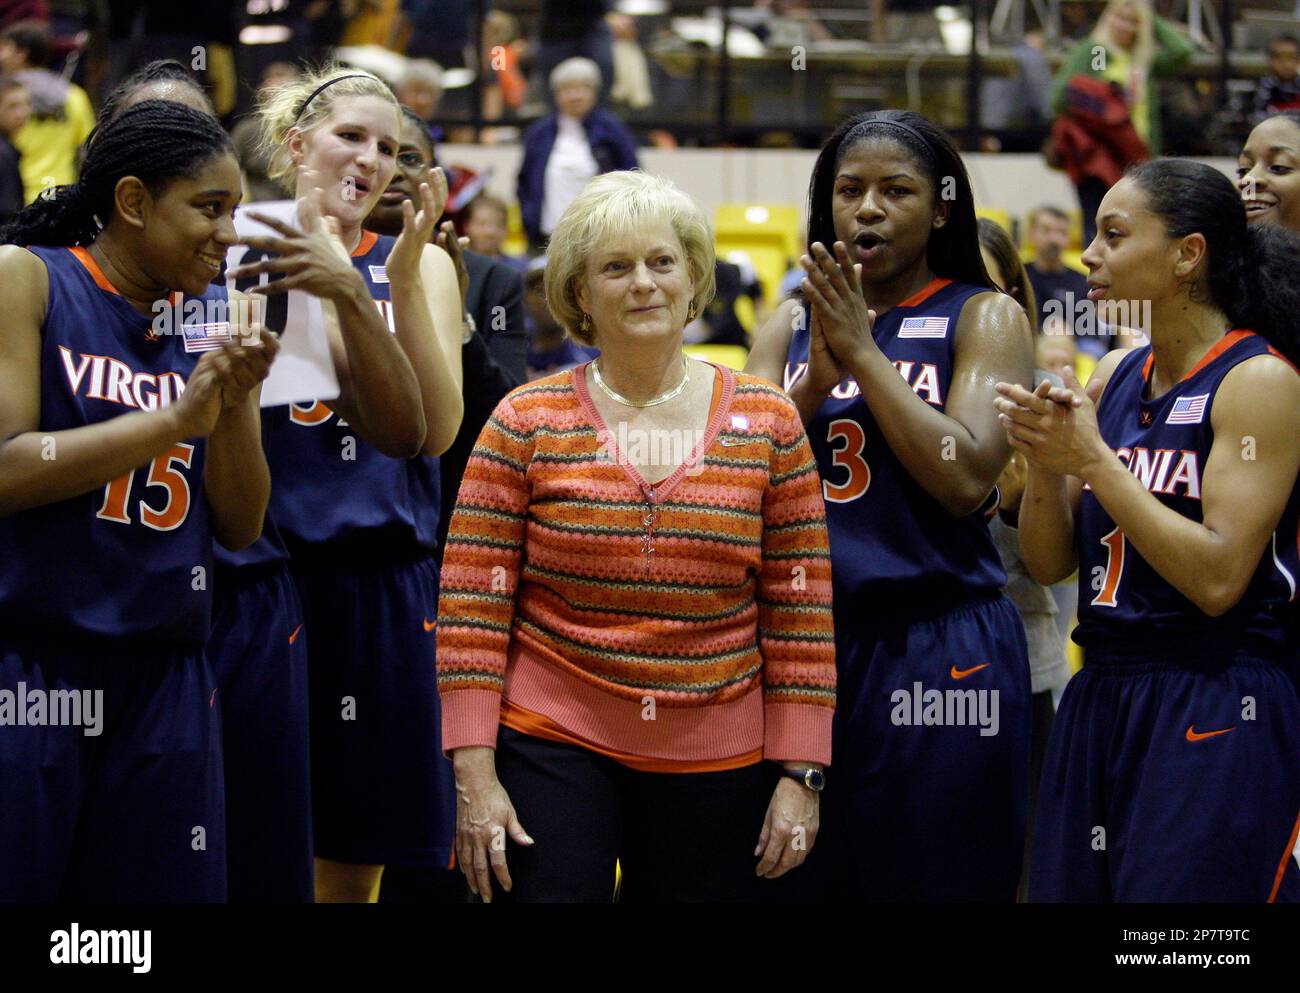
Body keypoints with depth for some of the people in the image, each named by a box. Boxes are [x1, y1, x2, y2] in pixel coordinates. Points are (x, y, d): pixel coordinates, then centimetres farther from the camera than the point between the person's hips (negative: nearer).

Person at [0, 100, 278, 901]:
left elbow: (240, 527, 10)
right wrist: (178, 418, -16)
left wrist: (237, 401, -6)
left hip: (164, 677, 5)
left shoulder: (217, 319, 11)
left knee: (168, 890, 4)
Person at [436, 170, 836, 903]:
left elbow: (800, 613, 4)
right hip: (554, 751, -1)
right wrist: (474, 775, -8)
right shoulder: (526, 423, -1)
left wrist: (800, 774, 0)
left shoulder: (767, 423, 3)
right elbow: (473, 607, -2)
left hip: (716, 767, 1)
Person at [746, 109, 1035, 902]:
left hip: (941, 651, -4)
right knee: (795, 879, 8)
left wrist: (864, 352, -14)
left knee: (936, 879, 1)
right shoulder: (792, 323, 12)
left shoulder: (984, 318, 0)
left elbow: (965, 480, -15)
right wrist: (818, 377, -13)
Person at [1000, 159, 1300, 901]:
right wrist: (1045, 463, -8)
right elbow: (1050, 563, 11)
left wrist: (1092, 458, -18)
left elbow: (1218, 577, -19)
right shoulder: (1116, 377, 9)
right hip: (1098, 700, 7)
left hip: (1213, 717, -7)